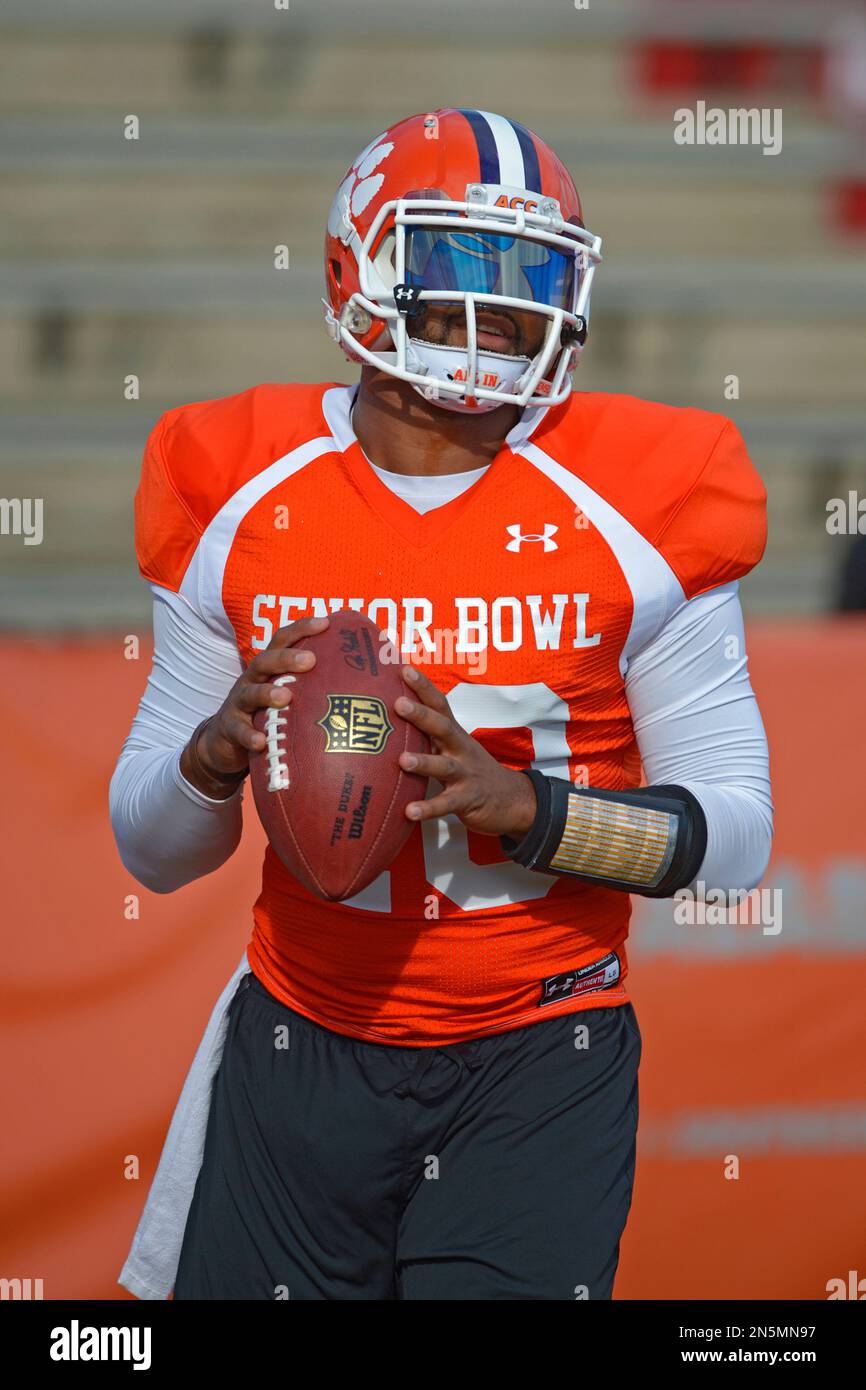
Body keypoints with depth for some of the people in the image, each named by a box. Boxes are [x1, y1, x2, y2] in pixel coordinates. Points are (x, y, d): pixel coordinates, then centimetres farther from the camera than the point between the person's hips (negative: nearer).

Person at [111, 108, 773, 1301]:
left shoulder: (627, 507, -6)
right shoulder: (240, 499, 0)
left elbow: (735, 827, -6)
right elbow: (150, 850, 6)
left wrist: (519, 802, -21)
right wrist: (220, 747, -16)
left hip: (538, 1066, -2)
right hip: (303, 1055, 2)